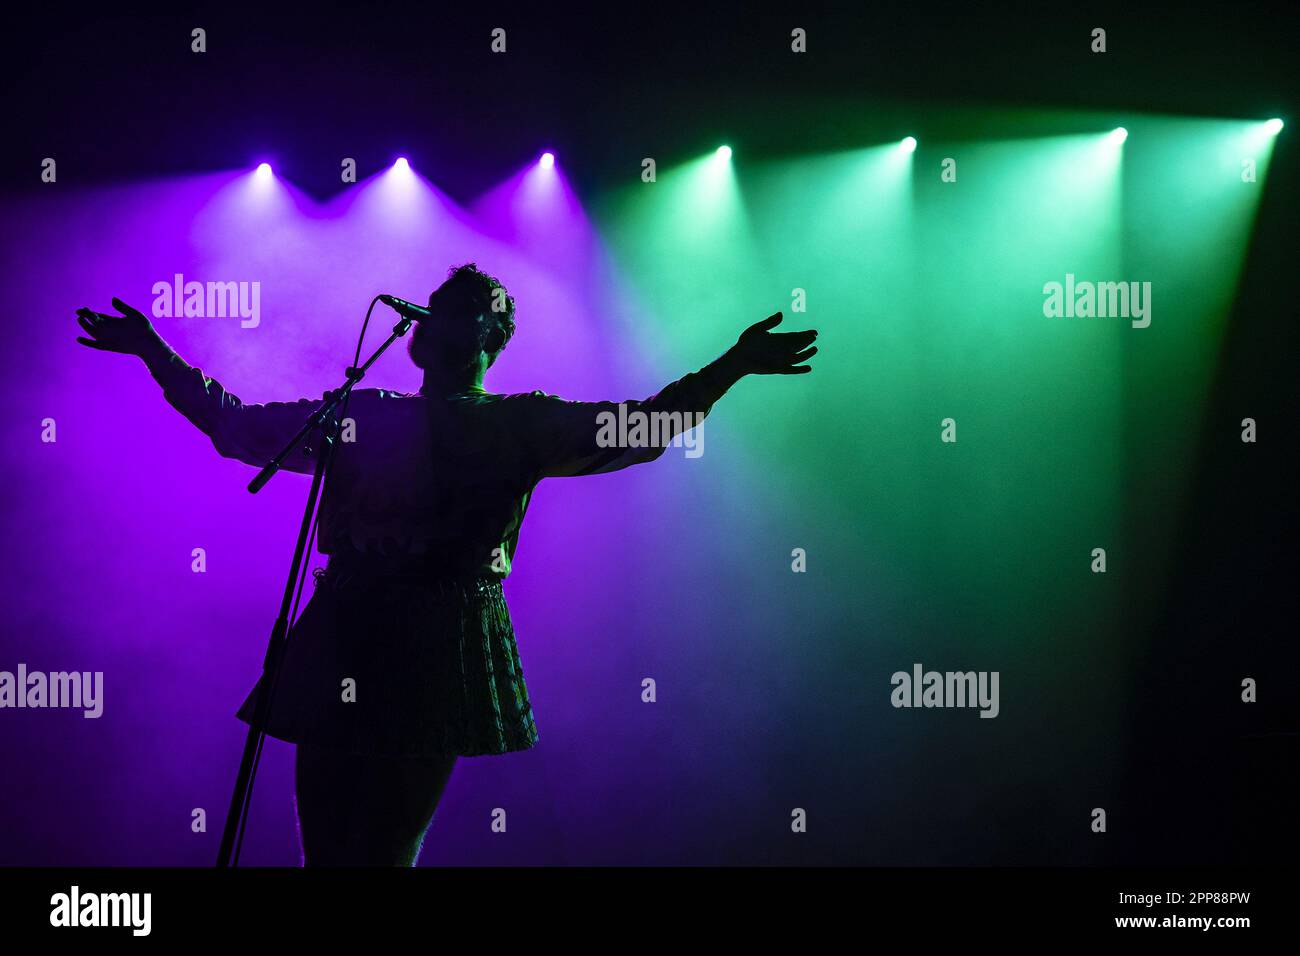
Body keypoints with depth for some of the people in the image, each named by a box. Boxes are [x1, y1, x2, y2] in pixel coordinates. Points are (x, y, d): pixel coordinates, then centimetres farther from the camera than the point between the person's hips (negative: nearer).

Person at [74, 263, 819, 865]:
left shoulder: (522, 424, 8)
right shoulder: (360, 413, 16)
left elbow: (637, 430, -4)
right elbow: (238, 426, 22)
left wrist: (729, 369, -15)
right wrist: (155, 352, 19)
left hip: (442, 648, -3)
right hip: (342, 641, 3)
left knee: (386, 845, 1)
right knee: (325, 842, 4)